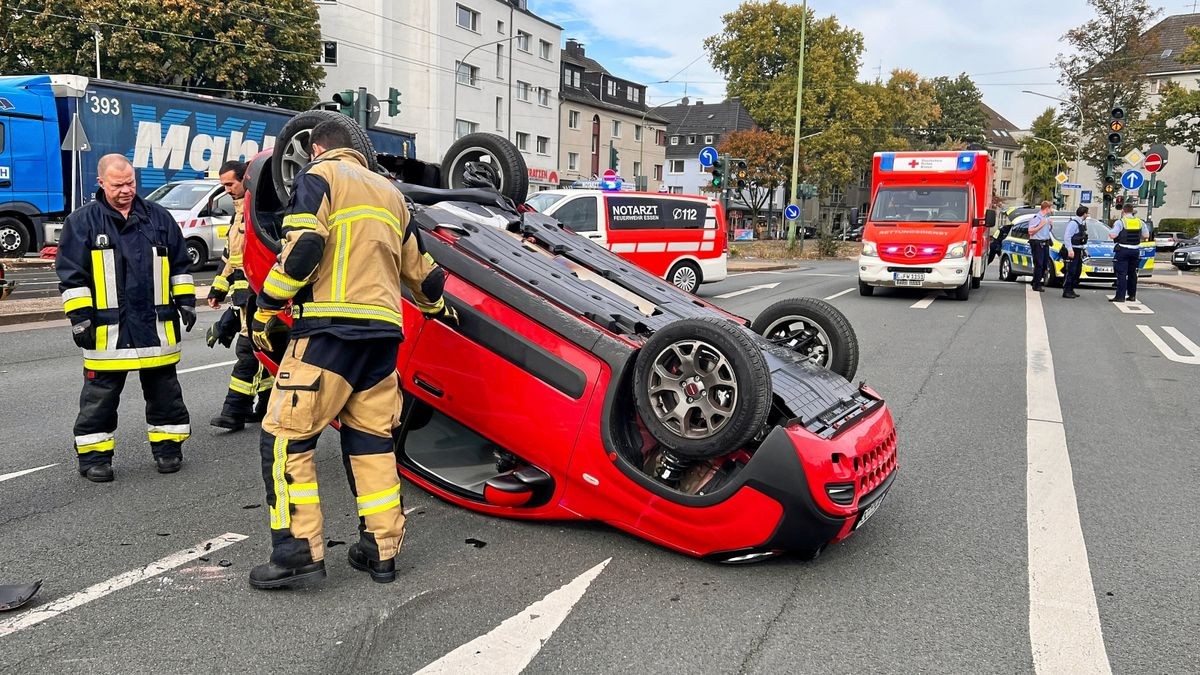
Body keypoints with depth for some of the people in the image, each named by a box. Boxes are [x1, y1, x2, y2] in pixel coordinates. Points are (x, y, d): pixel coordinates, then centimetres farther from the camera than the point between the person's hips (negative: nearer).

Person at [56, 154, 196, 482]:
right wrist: (80, 318, -7)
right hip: (107, 329, -2)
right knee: (100, 394, 6)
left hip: (157, 326, 2)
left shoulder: (158, 217, 8)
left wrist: (186, 301, 7)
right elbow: (71, 274, -2)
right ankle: (94, 454, 17)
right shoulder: (82, 221, -1)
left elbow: (180, 264, 13)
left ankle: (167, 446, 22)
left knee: (164, 389, 10)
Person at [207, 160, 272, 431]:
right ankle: (268, 404, 21)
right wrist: (219, 289, 25)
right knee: (261, 350, 13)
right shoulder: (239, 213, 21)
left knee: (248, 349, -9)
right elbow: (230, 255, 27)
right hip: (244, 292, 10)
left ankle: (234, 411, -8)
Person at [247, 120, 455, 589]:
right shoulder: (389, 191, 25)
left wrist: (265, 307, -6)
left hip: (330, 327, -7)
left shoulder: (319, 175, 4)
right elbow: (419, 267, 30)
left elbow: (303, 246, -13)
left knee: (284, 435, -1)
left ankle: (298, 550, -4)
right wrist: (438, 308, 47)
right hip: (383, 331, 7)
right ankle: (381, 550, 15)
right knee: (370, 437, 13)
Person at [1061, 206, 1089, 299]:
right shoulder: (1073, 223, -15)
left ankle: (1071, 290, 18)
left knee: (1077, 271, 12)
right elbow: (1066, 236, -21)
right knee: (1070, 272, -10)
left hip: (1079, 251, 10)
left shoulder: (1083, 223, 14)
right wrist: (1070, 250, -25)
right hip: (1072, 251, -10)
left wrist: (1085, 249, 18)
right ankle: (1066, 291, -7)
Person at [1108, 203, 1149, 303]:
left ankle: (1120, 296, -10)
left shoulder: (1120, 222, -9)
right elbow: (1146, 236, 8)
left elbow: (1112, 235, -17)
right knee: (1132, 273, 15)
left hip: (1123, 250, -5)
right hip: (1135, 250, 5)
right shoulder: (1140, 222, 7)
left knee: (1121, 273, -6)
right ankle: (1132, 295, 20)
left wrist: (1110, 232, 4)